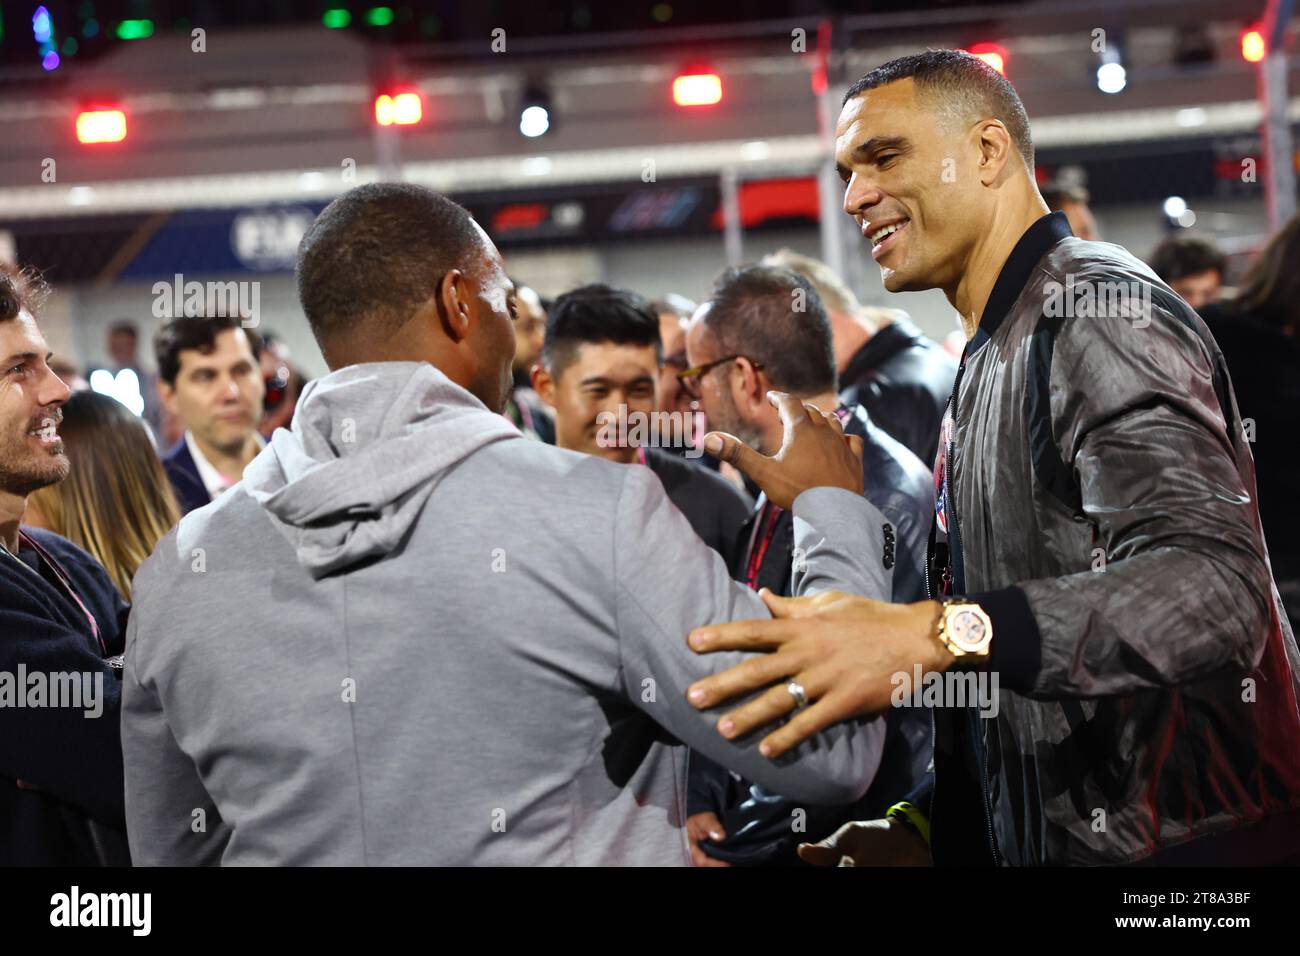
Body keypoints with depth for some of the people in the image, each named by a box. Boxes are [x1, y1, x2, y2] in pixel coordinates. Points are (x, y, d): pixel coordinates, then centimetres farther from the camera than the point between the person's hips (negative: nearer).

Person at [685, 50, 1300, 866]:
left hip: (1186, 838, -9)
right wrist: (927, 825, 9)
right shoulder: (991, 364, 17)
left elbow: (1213, 585, -31)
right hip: (1063, 842, 9)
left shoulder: (1096, 310, -14)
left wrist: (942, 634, -40)